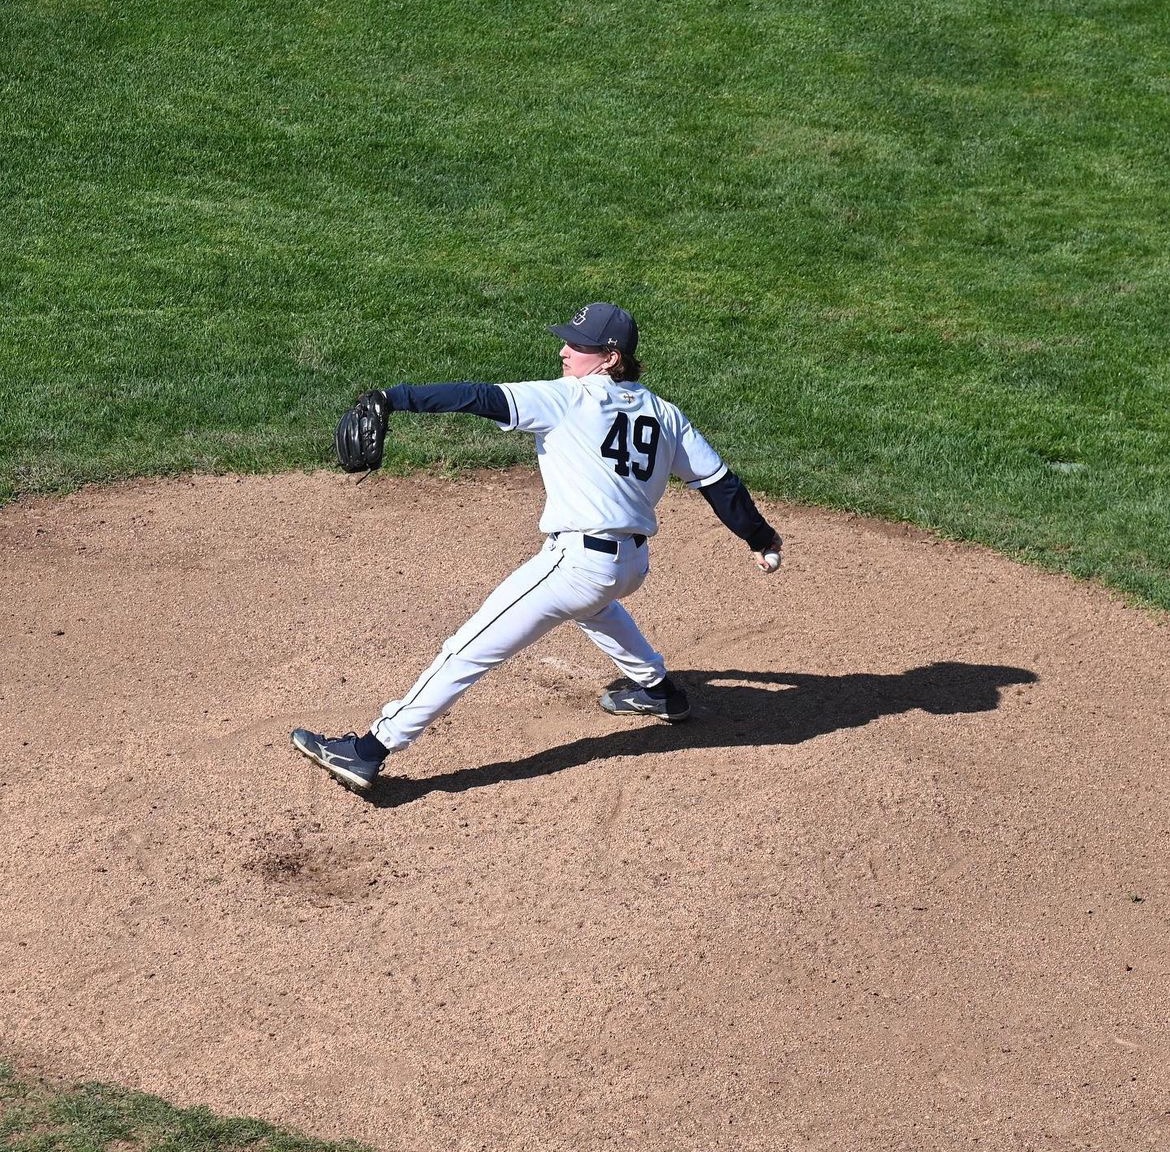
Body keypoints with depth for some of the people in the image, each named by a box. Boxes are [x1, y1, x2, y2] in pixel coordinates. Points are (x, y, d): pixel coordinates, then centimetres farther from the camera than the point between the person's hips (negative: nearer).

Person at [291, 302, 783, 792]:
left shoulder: (567, 399, -6)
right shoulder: (663, 414, 11)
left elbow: (483, 398, -15)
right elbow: (718, 480, 15)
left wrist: (393, 398, -15)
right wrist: (759, 536, 27)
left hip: (579, 560, -8)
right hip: (634, 563, 8)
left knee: (468, 650, -7)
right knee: (591, 601, 44)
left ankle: (369, 751, -9)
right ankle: (656, 688, 54)